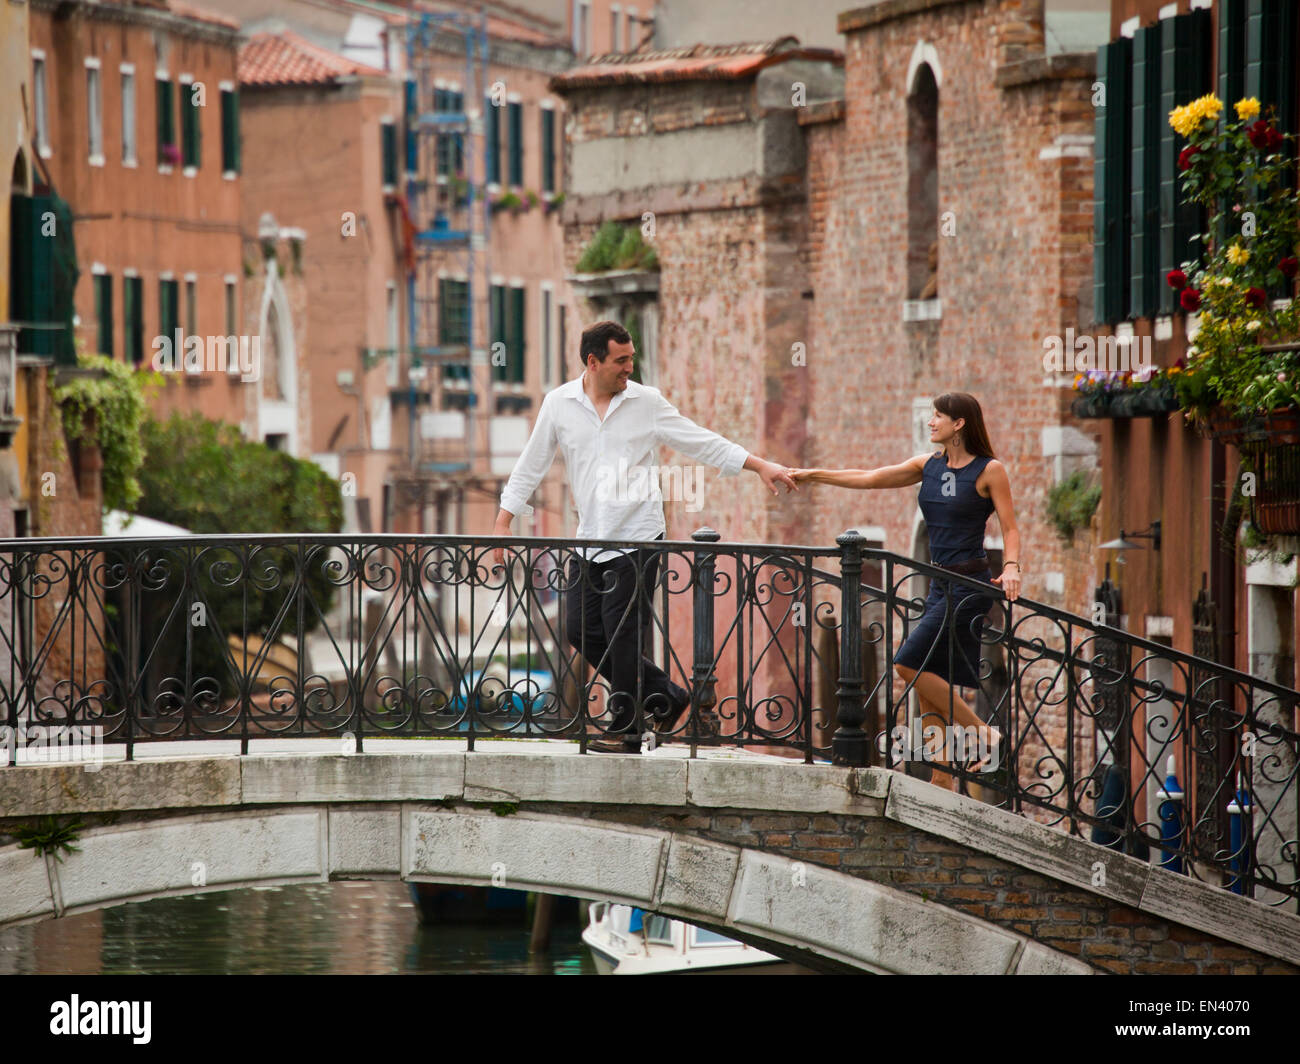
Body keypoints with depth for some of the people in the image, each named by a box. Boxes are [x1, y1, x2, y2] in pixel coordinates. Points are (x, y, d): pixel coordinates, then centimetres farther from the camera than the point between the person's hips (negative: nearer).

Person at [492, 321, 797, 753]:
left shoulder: (646, 402, -1)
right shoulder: (559, 404, 4)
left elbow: (704, 444, 4)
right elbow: (530, 468, 11)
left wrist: (761, 466, -3)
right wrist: (502, 524, 7)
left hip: (636, 537, -4)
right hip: (591, 539, 4)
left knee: (622, 636, -7)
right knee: (581, 630, 2)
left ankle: (626, 732, 3)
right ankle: (665, 696, 16)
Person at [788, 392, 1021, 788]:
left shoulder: (989, 470, -6)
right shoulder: (928, 466, 11)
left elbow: (1010, 528, -6)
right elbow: (870, 478, 12)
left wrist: (1010, 567, -23)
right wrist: (814, 475, 7)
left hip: (970, 585, -7)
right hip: (940, 586, 7)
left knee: (910, 663, -16)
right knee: (927, 680, 3)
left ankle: (983, 734, -6)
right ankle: (942, 781, 6)